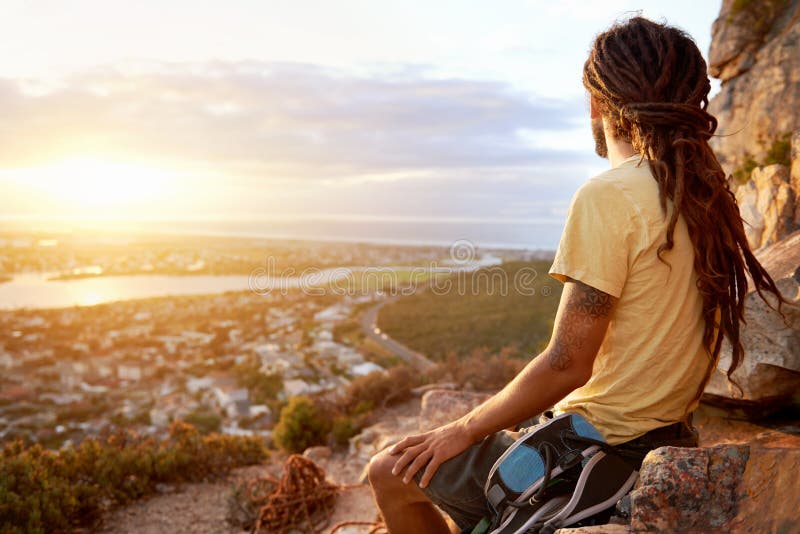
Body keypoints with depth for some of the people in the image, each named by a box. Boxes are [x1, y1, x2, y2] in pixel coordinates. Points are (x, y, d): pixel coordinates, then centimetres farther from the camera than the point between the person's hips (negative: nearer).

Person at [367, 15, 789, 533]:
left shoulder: (609, 196, -21)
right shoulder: (711, 195, 5)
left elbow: (568, 364, -23)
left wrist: (465, 430, -9)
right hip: (666, 441, 9)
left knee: (391, 472, 3)